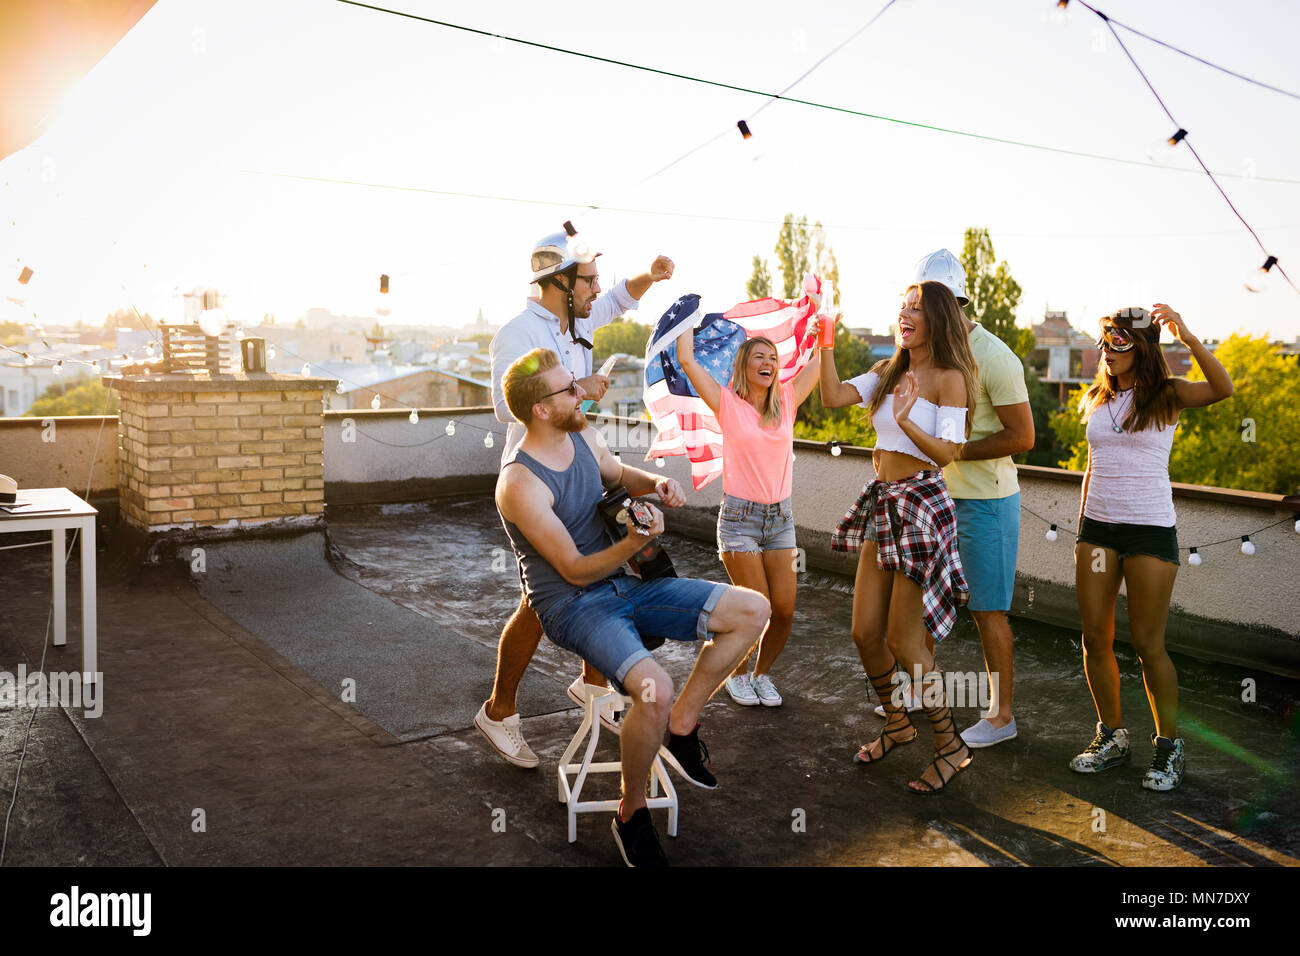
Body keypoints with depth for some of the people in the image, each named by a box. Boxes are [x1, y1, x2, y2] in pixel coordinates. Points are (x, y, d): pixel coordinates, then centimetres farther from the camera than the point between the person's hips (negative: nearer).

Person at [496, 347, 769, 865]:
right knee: (654, 689, -34)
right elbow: (576, 570, -19)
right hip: (574, 604, -8)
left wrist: (655, 484, 2)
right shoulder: (519, 483, -21)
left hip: (623, 584, 8)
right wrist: (634, 542, -35)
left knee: (752, 609, -4)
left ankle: (681, 726, 6)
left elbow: (618, 474, 25)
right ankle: (631, 813, -6)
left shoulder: (584, 437, 2)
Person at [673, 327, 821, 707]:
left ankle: (762, 673, 25)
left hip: (780, 518, 4)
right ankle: (737, 674, 20)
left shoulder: (787, 402, 6)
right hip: (739, 517, -4)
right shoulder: (728, 405, -4)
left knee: (784, 609, 0)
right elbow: (686, 359, -9)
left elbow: (821, 358, 8)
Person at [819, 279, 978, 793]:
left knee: (903, 641, -4)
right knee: (865, 633, 9)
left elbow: (947, 452, -15)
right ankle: (897, 722, 32)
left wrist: (906, 421, -30)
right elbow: (833, 397, 0)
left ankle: (950, 745, 14)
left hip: (922, 505, -7)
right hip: (882, 502, 7)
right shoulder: (888, 371, 13)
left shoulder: (949, 377, -7)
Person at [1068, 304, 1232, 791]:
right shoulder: (1096, 400, 11)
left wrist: (1187, 336, -34)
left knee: (1147, 644, -1)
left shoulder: (1167, 396, -3)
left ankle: (1169, 745, 17)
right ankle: (1112, 737, 22)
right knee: (1095, 639, 6)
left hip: (1150, 530, -5)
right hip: (1098, 527, 5)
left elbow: (1222, 389, -24)